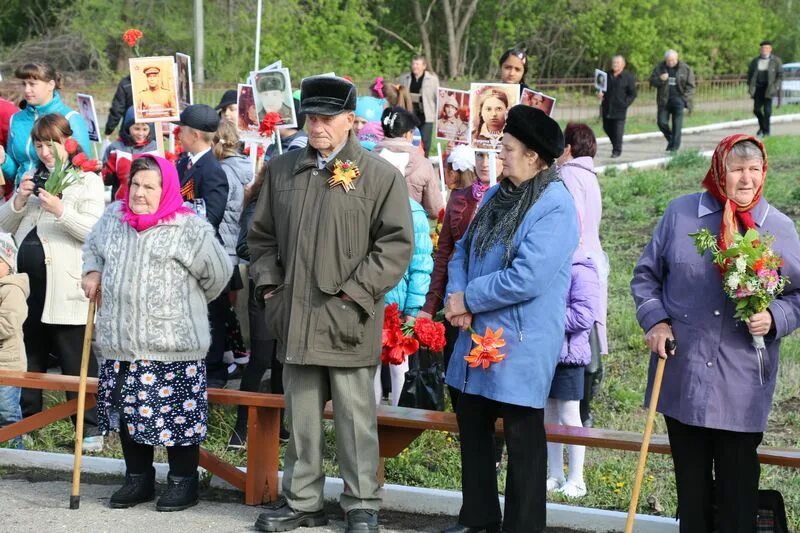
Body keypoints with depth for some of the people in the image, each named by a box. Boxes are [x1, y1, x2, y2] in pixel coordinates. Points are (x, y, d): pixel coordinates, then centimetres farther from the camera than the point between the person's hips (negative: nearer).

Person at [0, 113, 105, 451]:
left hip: (65, 285, -6)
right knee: (29, 354, 14)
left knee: (75, 359, -4)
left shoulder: (88, 181, -1)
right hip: (27, 281, 6)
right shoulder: (32, 178, 17)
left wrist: (61, 211, -25)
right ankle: (27, 419, 24)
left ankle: (90, 427, 1)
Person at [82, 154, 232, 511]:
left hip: (173, 345, -5)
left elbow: (217, 274, 0)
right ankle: (138, 478, 26)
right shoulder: (114, 216, 8)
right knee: (127, 411, 12)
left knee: (178, 412, -1)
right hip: (120, 340, 5)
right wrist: (92, 271, 11)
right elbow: (93, 246, 29)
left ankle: (183, 482, 13)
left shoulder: (189, 228, -10)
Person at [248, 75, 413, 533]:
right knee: (301, 417, 12)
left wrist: (354, 293, -12)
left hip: (347, 321, -4)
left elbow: (397, 245, -8)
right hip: (295, 319, 4)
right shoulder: (281, 170, 11)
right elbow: (262, 235, 19)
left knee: (356, 417, 3)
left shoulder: (381, 176, -4)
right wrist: (269, 284, 6)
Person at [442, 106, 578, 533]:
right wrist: (456, 299, -7)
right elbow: (463, 251, 13)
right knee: (472, 423, 17)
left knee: (522, 437, 1)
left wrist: (468, 299, -14)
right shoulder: (496, 196, 10)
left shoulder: (555, 207, -17)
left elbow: (526, 278, -25)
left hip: (521, 342, -9)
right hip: (478, 336, 9)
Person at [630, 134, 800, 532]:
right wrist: (655, 320, -5)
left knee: (738, 488, 1)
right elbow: (646, 275, 10)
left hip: (742, 384, -1)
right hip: (682, 376, 1)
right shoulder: (681, 212, 2)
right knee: (691, 483, 12)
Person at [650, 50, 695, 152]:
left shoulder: (685, 69, 0)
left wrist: (686, 98, -10)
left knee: (677, 125, -5)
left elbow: (690, 85, 2)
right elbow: (652, 81, 6)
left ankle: (674, 147, -1)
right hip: (664, 100, 2)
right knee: (662, 122, -2)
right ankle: (670, 139, 24)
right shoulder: (659, 68, 5)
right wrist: (660, 79, -15)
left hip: (678, 100, -2)